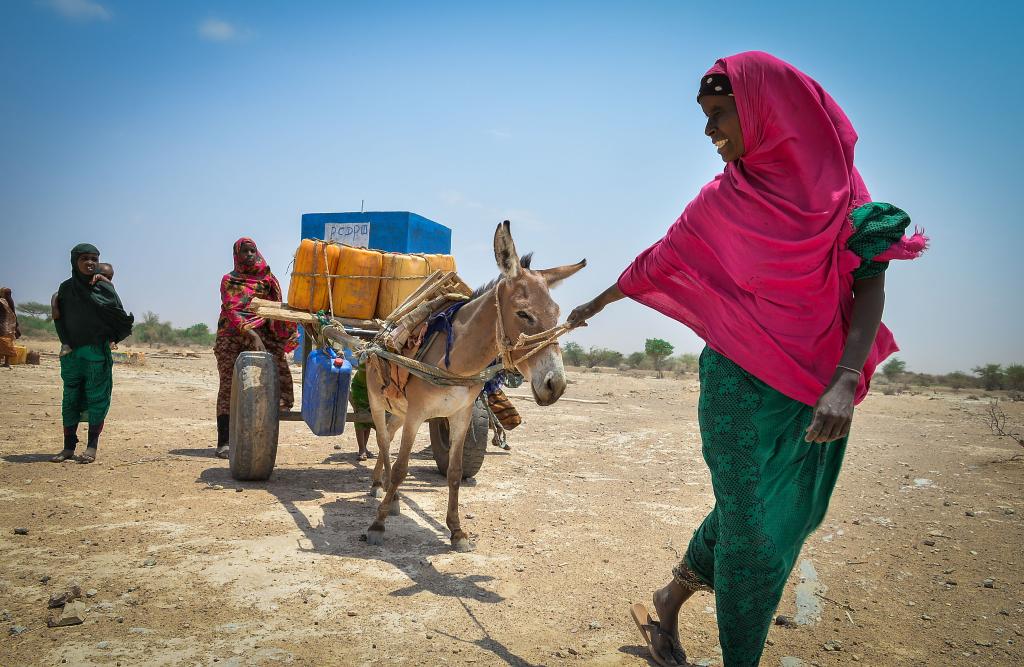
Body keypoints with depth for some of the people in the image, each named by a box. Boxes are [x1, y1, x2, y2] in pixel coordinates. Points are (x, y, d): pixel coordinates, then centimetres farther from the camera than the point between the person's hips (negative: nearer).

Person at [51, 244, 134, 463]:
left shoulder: (104, 287, -1)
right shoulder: (66, 288, 9)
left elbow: (118, 315, -2)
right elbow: (59, 319, 11)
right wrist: (66, 343, 6)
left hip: (97, 351, -3)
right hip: (71, 351, 4)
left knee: (96, 398, -2)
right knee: (70, 398, 7)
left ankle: (92, 447, 5)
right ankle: (69, 447, 14)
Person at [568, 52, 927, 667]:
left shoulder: (840, 187, 0)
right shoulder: (723, 199, 0)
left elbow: (870, 283, -7)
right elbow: (656, 263, 12)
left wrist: (846, 380, -21)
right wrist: (595, 304, 24)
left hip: (818, 389, 2)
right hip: (739, 383, -2)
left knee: (785, 519, 13)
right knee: (747, 526, 3)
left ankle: (673, 597, 35)